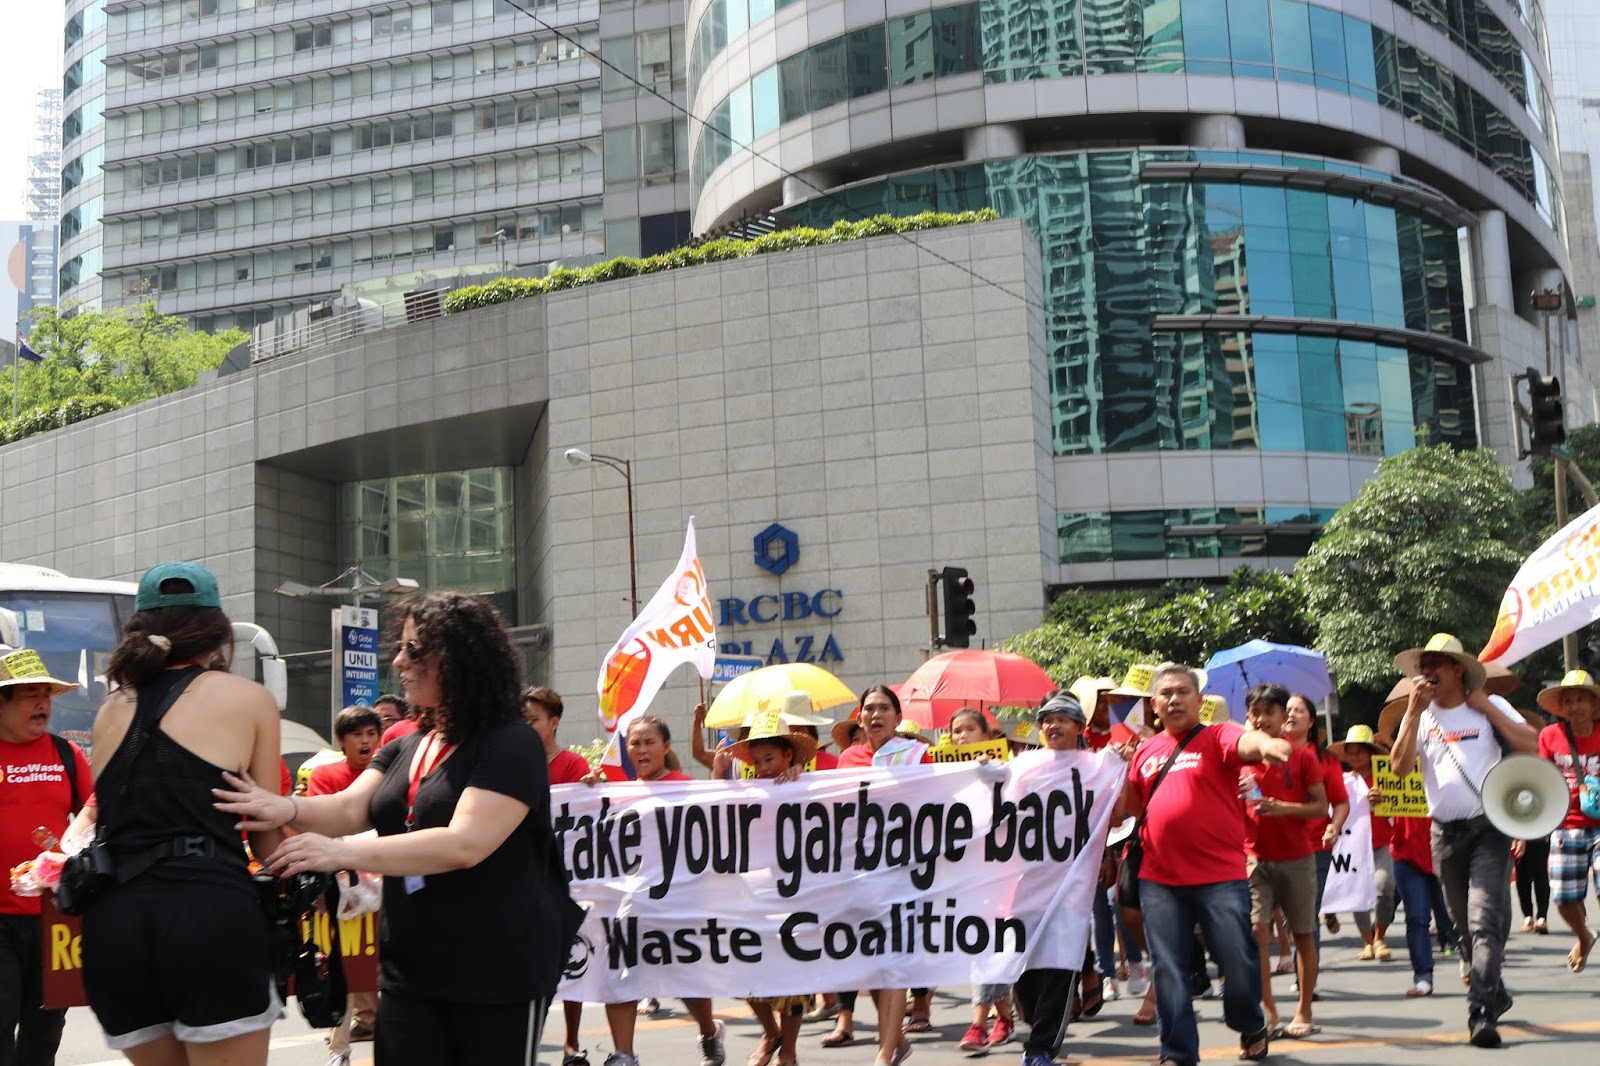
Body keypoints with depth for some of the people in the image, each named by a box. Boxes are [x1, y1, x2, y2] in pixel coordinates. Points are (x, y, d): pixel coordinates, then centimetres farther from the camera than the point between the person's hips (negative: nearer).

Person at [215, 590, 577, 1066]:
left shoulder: (511, 745, -13)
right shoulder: (403, 750, 14)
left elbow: (465, 844, -25)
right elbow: (351, 809, -1)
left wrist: (343, 853, -31)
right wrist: (288, 809, -23)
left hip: (499, 975, -7)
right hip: (408, 973, 7)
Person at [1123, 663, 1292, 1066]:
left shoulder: (1216, 737, -2)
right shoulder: (1145, 751, 13)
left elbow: (1244, 742, -26)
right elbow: (1130, 805, 20)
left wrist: (1265, 743, -50)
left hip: (1221, 877, -4)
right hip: (1159, 880, 4)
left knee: (1238, 961, 4)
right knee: (1169, 970, 7)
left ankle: (1250, 1026, 32)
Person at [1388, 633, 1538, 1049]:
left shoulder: (1489, 707, 1)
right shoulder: (1419, 715, 7)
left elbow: (1530, 744, -10)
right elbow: (1399, 766, -7)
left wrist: (1486, 707, -11)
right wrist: (1414, 711, -11)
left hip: (1489, 828, -4)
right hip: (1445, 834, 4)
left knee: (1485, 922, -16)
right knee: (1466, 927, 14)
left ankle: (1481, 1014, -19)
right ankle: (1495, 992, 34)